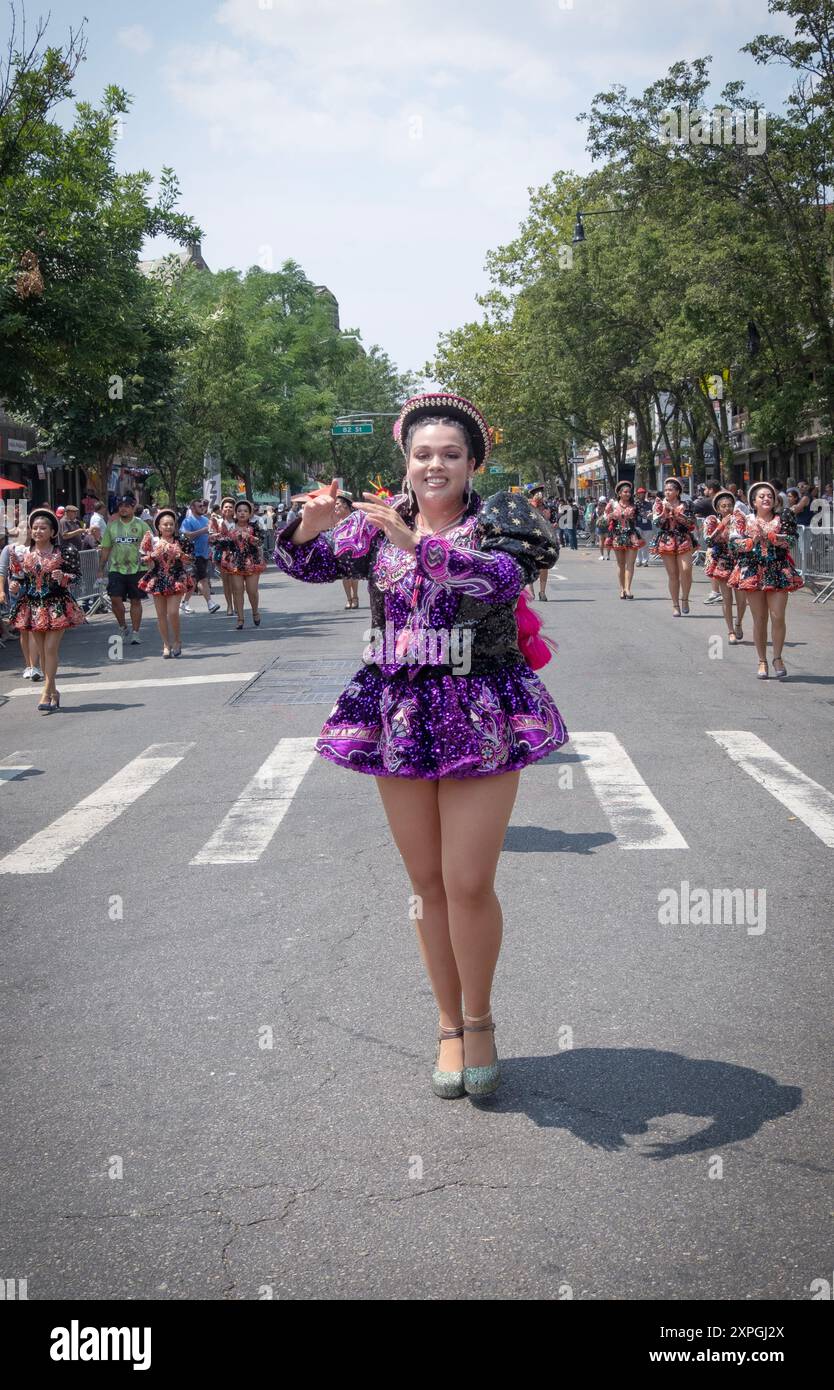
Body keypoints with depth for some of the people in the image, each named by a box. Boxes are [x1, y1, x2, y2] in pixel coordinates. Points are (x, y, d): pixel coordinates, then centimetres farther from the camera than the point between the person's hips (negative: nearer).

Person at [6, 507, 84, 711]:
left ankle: (46, 694, -7)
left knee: (50, 649, -9)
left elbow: (77, 574, -2)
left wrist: (63, 577, -20)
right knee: (40, 652, 8)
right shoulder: (23, 554, 4)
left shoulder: (63, 552, -4)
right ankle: (53, 691, 20)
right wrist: (14, 586, -8)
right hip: (32, 607, 4)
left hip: (57, 606, -4)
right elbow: (16, 578, 12)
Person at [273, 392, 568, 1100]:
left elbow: (504, 577, -24)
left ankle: (480, 1019, 16)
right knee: (428, 884, 10)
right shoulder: (378, 525, 7)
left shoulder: (498, 520, -3)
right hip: (398, 716, 4)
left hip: (483, 717, -3)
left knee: (469, 883, -7)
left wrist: (417, 543, -35)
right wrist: (311, 524, -19)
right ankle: (450, 1027, 25)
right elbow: (305, 565, 2)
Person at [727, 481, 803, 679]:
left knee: (778, 617, -7)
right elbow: (733, 543, -2)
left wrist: (768, 535, -18)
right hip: (753, 572, 1)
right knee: (759, 619, 5)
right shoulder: (744, 521, 8)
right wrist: (753, 540, -15)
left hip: (778, 573, 0)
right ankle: (762, 661, 14)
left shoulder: (782, 518, 6)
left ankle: (777, 657, 7)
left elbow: (788, 540, -9)